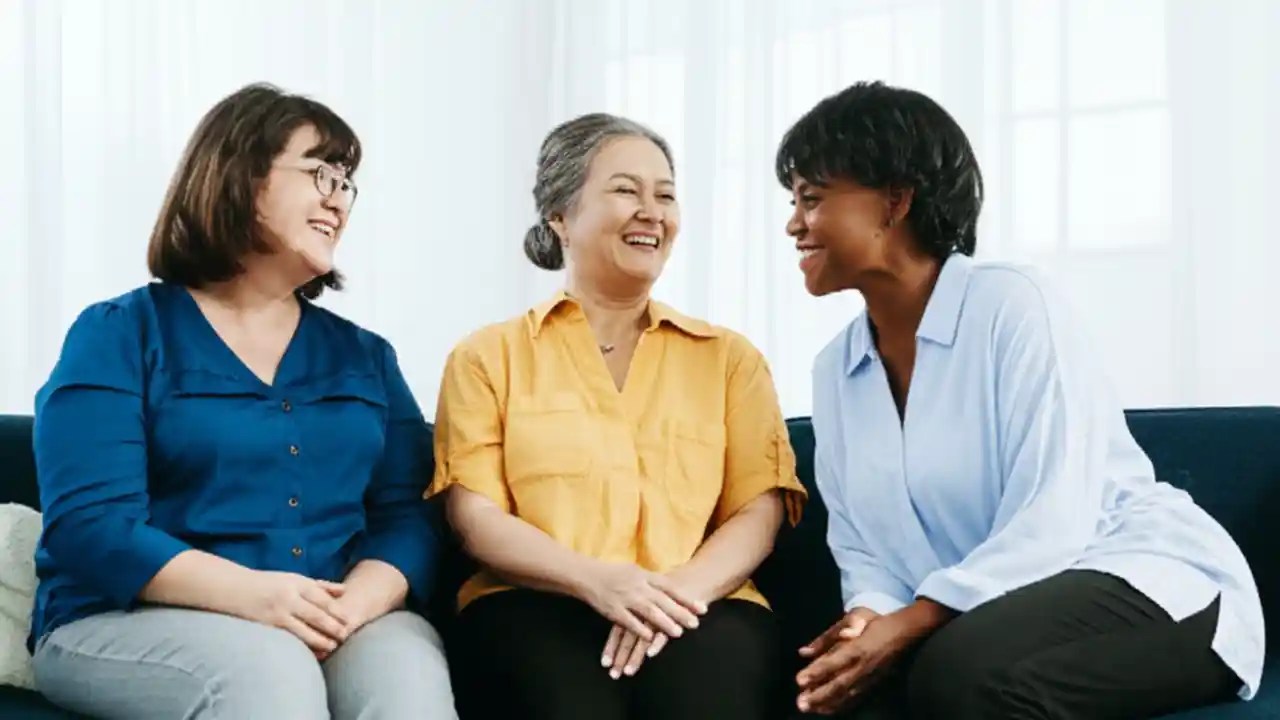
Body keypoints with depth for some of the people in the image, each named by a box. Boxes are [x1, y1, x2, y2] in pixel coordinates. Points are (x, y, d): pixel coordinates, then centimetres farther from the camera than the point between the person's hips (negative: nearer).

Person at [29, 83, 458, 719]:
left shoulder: (365, 355, 16)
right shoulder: (121, 334, 3)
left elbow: (406, 518, 5)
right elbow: (90, 524, -9)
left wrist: (353, 604, -18)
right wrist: (251, 594, -24)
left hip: (333, 627, 3)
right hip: (132, 622, -2)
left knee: (406, 665, -30)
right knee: (268, 666, -34)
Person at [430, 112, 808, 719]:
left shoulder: (730, 357, 20)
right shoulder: (488, 356, 16)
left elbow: (759, 511, 8)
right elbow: (476, 519, 4)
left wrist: (682, 588, -13)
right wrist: (597, 582, -15)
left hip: (694, 610, 1)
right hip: (535, 605, 0)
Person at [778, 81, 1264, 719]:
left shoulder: (1011, 303, -12)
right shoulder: (834, 368, 8)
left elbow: (1047, 526, -20)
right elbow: (861, 547, 7)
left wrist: (908, 624, -27)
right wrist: (867, 616, -15)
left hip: (1142, 577, -5)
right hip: (985, 616, 5)